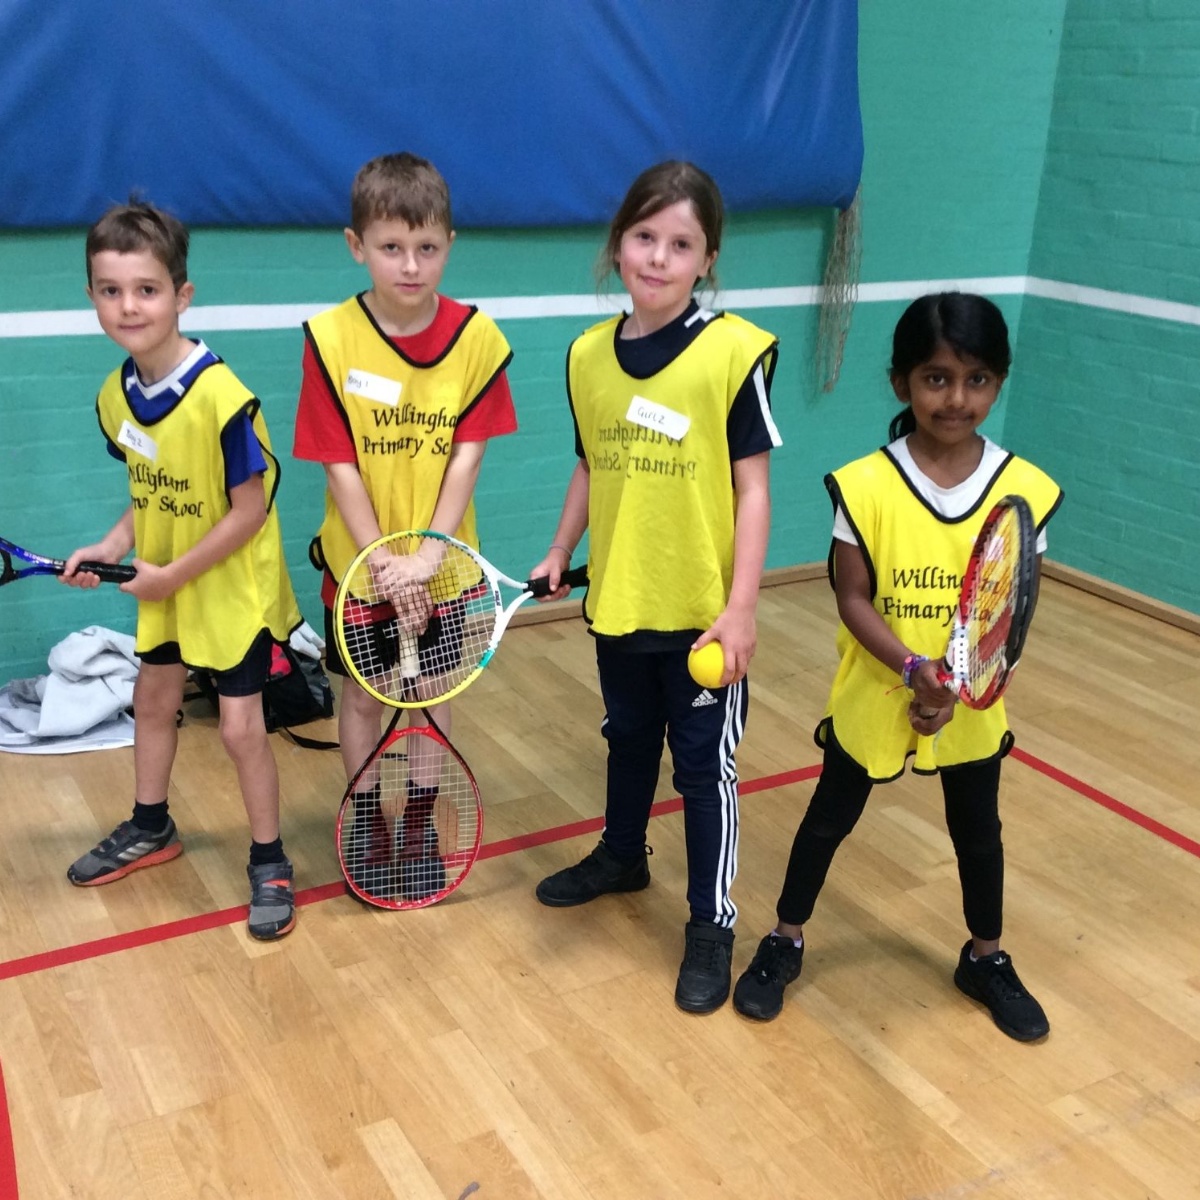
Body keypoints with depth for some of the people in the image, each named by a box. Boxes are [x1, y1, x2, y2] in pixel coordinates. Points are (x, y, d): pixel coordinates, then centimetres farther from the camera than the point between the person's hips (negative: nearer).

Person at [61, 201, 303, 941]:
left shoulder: (222, 398, -28)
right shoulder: (115, 395, -6)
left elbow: (250, 509, -23)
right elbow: (152, 490, 7)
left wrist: (177, 574, -20)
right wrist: (113, 547, -7)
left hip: (232, 586, -7)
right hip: (163, 585, 7)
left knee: (240, 727, -2)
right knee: (154, 699, 22)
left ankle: (270, 864, 17)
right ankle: (150, 828, 44)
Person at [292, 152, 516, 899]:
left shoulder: (477, 338, -11)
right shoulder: (330, 339, -14)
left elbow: (467, 455, -11)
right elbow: (340, 467, -13)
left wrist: (426, 556, -20)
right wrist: (382, 563, -18)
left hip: (443, 565, 1)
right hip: (359, 563, 0)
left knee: (431, 696, 14)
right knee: (363, 697, 14)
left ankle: (419, 829, 32)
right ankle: (369, 826, 34)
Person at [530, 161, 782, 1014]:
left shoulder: (736, 352, -14)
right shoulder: (587, 355, 1)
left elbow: (752, 488, -12)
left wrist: (741, 606, -15)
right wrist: (559, 555, 11)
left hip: (703, 610, -5)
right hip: (617, 600, 5)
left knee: (705, 763, 7)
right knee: (629, 738, 24)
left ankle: (713, 924, 23)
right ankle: (621, 856, 48)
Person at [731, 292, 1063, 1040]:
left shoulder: (1027, 490, -10)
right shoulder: (865, 486, -17)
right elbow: (854, 600, -13)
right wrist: (913, 669, -28)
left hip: (972, 709, 2)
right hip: (873, 698, -2)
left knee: (979, 833, 20)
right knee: (829, 821, 16)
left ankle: (986, 961, 44)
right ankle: (785, 944, 37)